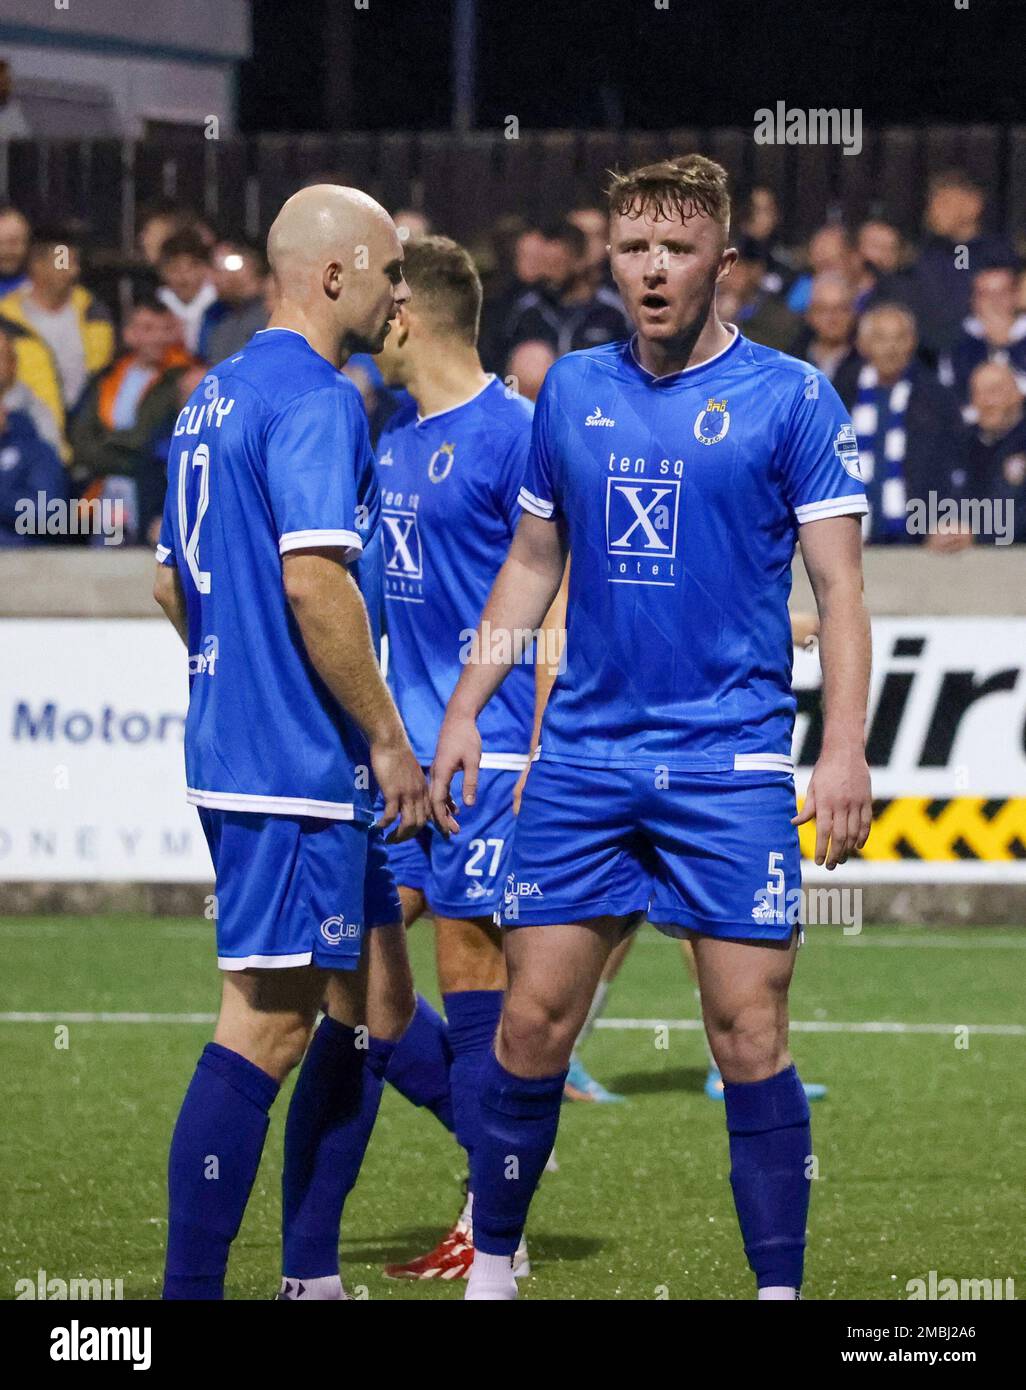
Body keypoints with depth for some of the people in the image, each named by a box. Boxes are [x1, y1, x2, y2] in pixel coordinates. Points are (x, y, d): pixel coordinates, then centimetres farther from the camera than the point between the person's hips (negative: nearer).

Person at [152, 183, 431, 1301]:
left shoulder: (213, 398, 17)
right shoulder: (316, 401, -14)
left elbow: (172, 583, 24)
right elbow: (314, 584, -23)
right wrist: (386, 738, -16)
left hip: (231, 741, 10)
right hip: (297, 764, -10)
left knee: (375, 1000, 15)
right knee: (270, 1026, -8)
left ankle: (309, 1276, 17)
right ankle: (189, 1290, -8)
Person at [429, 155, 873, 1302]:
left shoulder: (789, 397, -1)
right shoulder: (571, 390, 11)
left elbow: (838, 586, -3)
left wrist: (844, 745, -13)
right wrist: (464, 713, 14)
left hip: (732, 764, -3)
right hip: (583, 754, 4)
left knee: (748, 1036, -5)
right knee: (531, 1022, 2)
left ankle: (779, 1287, 1)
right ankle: (490, 1270, 15)